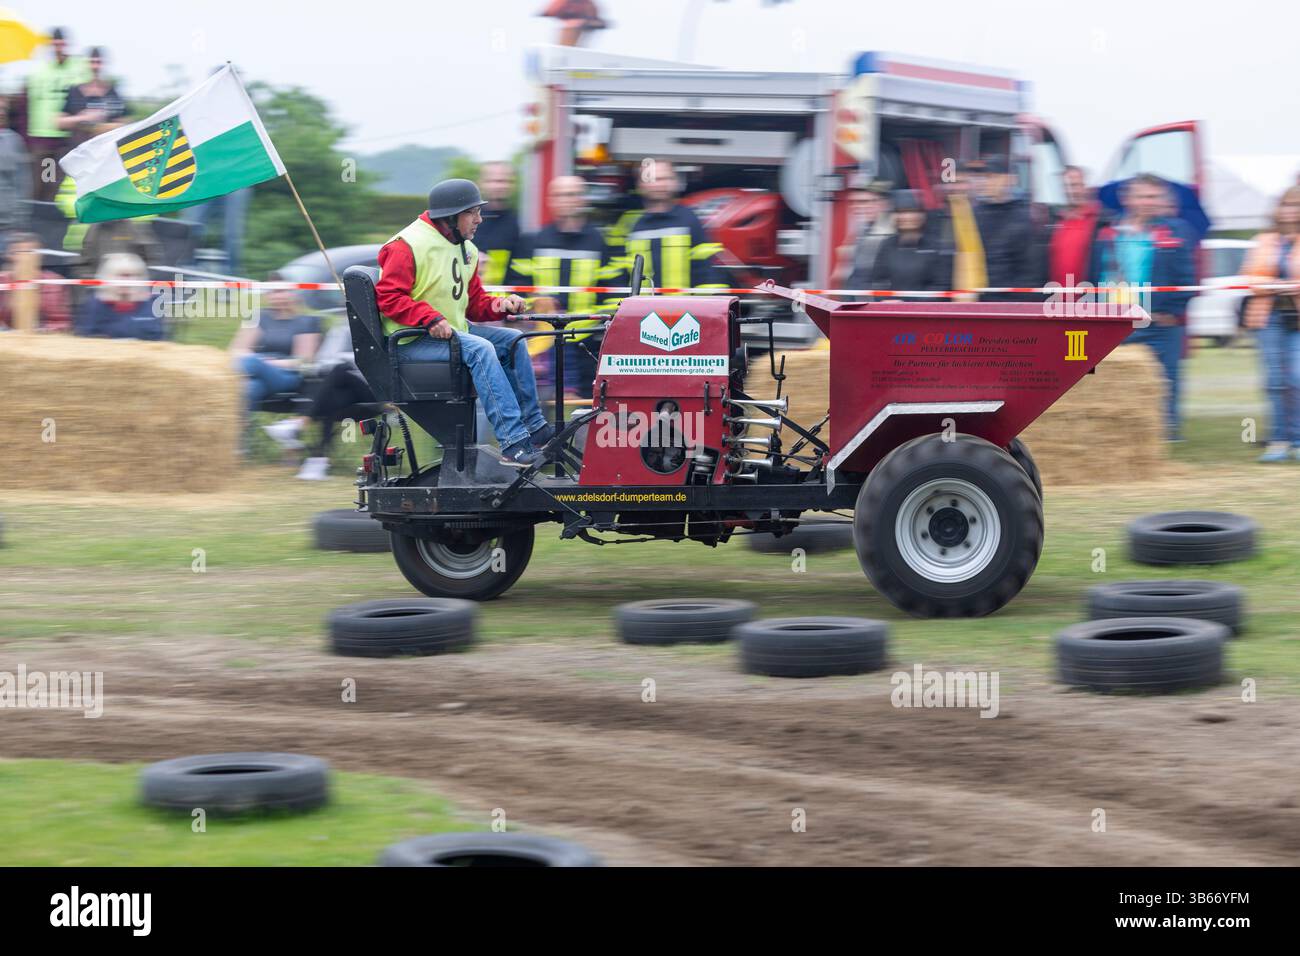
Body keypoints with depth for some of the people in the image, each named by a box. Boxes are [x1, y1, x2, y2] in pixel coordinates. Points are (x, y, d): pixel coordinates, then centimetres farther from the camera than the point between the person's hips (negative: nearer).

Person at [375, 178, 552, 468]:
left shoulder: (466, 250, 14)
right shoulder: (407, 246, -15)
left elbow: (474, 301, 18)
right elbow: (389, 297, -19)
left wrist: (498, 305, -5)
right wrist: (431, 319, -30)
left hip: (453, 331, 9)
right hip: (412, 342, -9)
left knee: (513, 340, -2)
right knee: (478, 348, -29)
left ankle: (533, 427, -1)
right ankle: (513, 444, -34)